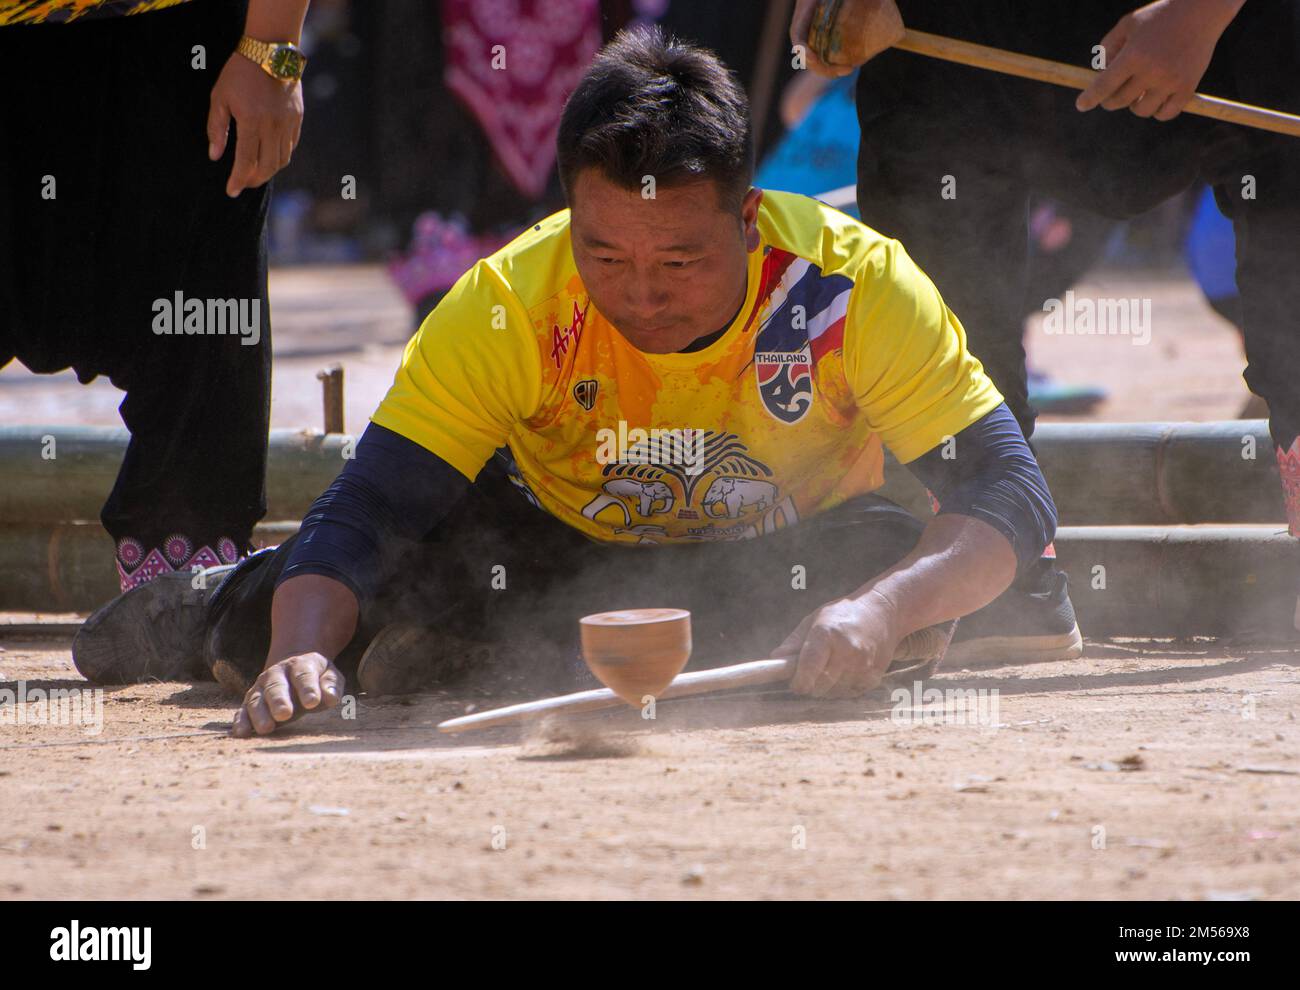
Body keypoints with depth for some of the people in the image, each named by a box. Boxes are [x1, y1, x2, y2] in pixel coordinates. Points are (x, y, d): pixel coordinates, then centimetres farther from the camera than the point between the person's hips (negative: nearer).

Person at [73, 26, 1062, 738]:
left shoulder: (857, 283, -29)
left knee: (899, 568, -33)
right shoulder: (510, 306, -27)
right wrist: (304, 648, -49)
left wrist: (879, 610, -48)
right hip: (559, 550, 0)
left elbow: (1013, 494, -29)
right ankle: (229, 620, 18)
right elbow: (366, 508, -28)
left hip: (785, 559, 0)